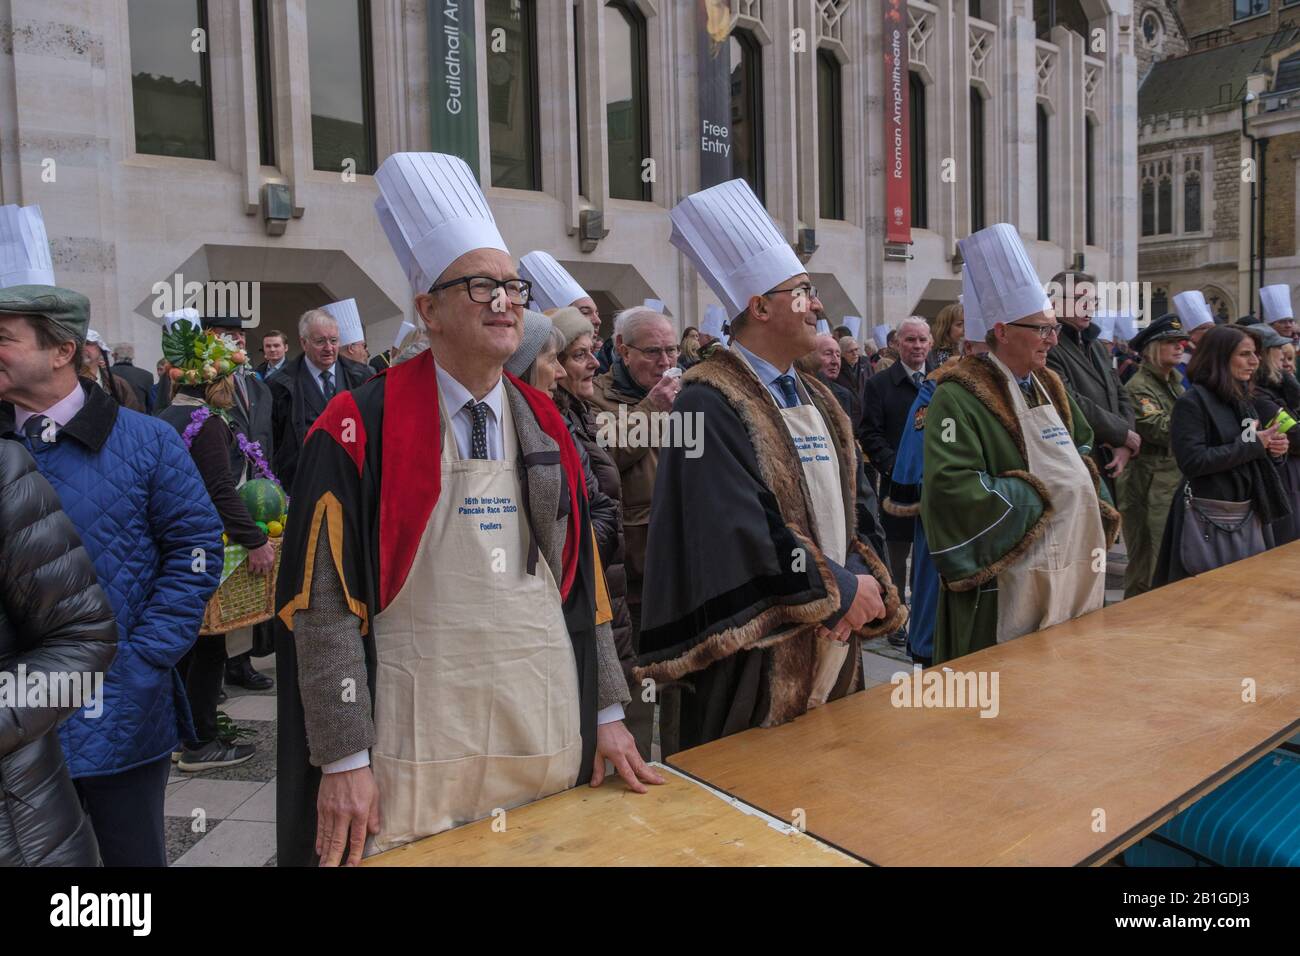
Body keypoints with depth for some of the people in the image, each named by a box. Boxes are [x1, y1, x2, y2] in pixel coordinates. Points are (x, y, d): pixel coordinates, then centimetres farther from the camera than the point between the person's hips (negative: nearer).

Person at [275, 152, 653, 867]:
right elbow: (324, 600, -9)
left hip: (548, 736, 5)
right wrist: (344, 759, -10)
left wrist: (606, 714, 10)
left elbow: (581, 577, 10)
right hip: (416, 753, -4)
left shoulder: (546, 426, 7)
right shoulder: (363, 430, -9)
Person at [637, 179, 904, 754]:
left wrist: (859, 577, -8)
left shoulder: (816, 399, 13)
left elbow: (857, 502, 11)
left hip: (834, 641, 8)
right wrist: (840, 589, -15)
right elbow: (743, 530, -23)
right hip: (758, 657, -8)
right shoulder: (710, 405, -15)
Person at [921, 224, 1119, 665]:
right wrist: (1037, 493, -17)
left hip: (1070, 562, 8)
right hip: (1008, 578, -8)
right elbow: (951, 485, -26)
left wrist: (1085, 481, 5)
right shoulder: (959, 398, -15)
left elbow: (1082, 445, 27)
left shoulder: (1048, 385, 13)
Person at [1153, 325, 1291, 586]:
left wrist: (1274, 450, -4)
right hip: (1209, 518, -7)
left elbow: (1256, 462, 19)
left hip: (1250, 515, 7)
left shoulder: (1246, 401, 12)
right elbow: (1192, 461, -21)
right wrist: (1252, 445, -17)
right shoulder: (1192, 402, -11)